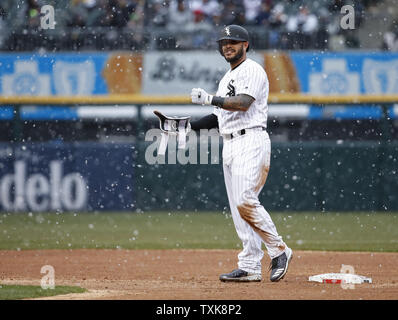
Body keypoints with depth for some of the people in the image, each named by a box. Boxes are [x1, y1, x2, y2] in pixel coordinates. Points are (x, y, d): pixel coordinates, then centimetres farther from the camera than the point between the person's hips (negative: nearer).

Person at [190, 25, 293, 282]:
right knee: (238, 206, 4)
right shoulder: (227, 79, 24)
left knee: (246, 201, -20)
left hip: (251, 141, -9)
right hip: (230, 145, 9)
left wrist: (210, 99, -21)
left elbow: (243, 103, -19)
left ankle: (279, 250, -8)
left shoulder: (252, 70, -5)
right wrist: (190, 126, 14)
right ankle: (250, 267, 3)